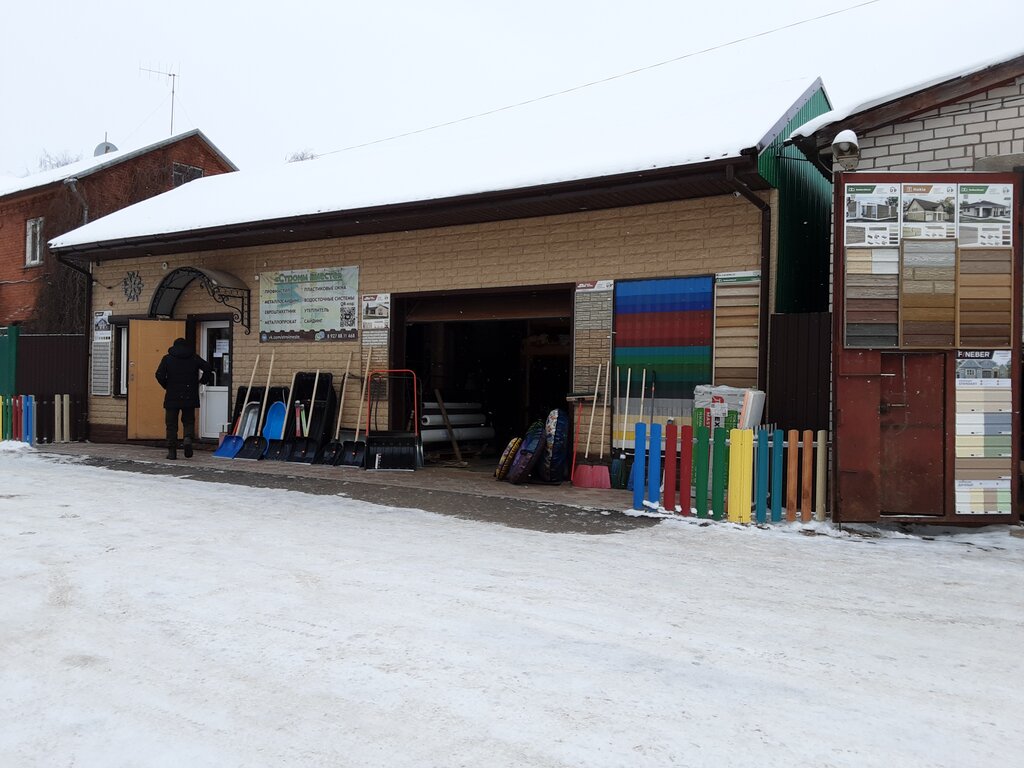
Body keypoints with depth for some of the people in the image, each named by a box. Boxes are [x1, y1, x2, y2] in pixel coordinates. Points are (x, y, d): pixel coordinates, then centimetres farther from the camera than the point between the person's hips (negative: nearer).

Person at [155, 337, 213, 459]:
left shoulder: (167, 358, 3)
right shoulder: (194, 358, 6)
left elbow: (159, 375, -9)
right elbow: (208, 368, -6)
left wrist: (166, 385, 6)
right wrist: (202, 381, 8)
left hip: (172, 397, -1)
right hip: (190, 397, 1)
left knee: (171, 423, 7)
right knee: (189, 421, 13)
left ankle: (172, 450, 5)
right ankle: (188, 438, -16)